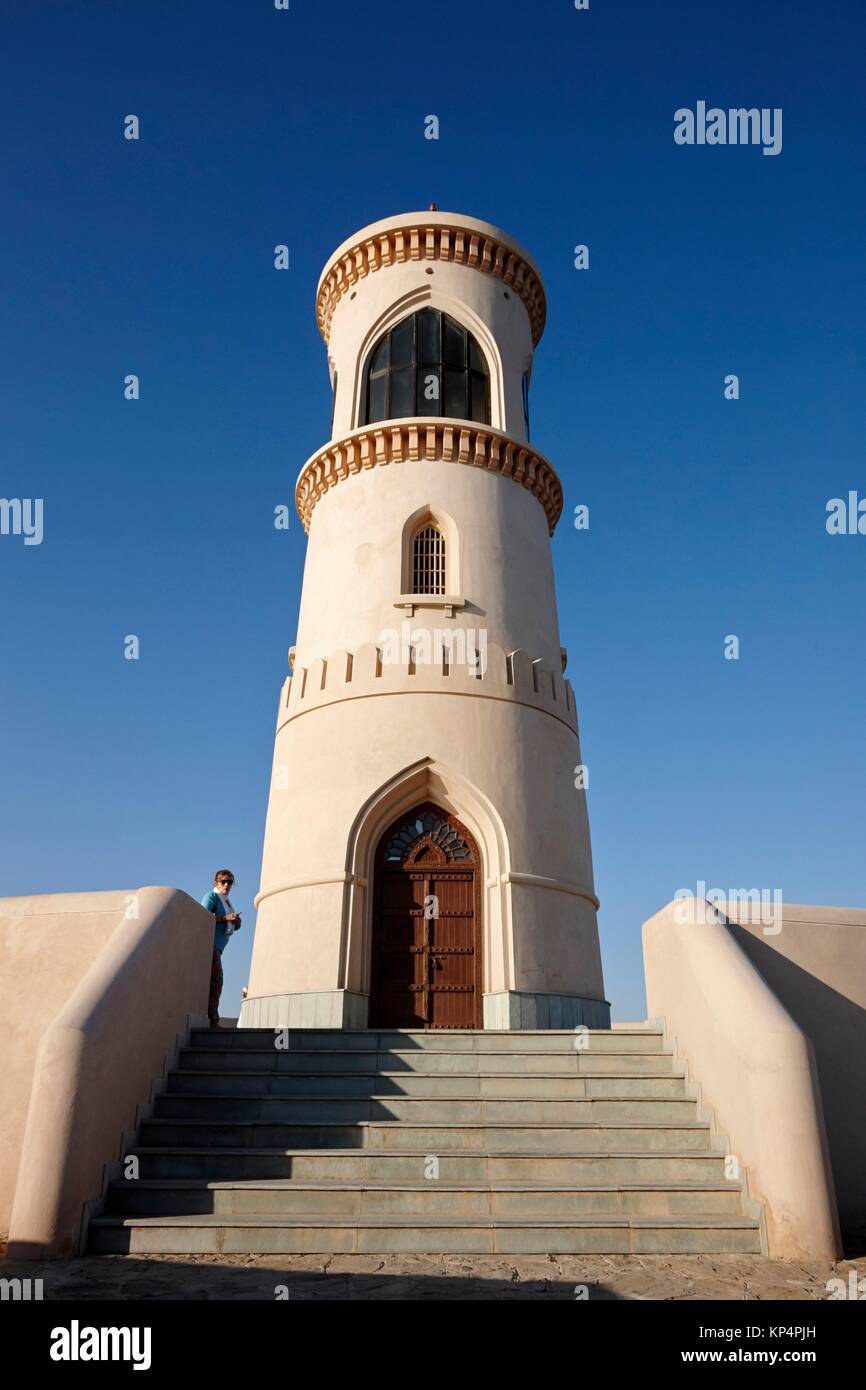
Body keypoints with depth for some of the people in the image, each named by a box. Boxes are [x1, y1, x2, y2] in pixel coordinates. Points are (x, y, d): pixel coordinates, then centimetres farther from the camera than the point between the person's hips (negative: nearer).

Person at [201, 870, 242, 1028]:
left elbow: (230, 926, 27)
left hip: (217, 946, 10)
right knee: (215, 980, -16)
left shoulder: (226, 901, 25)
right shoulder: (211, 896, -2)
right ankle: (213, 1019, -20)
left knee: (214, 981, 8)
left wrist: (236, 923, 5)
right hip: (210, 942, -10)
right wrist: (225, 918, -21)